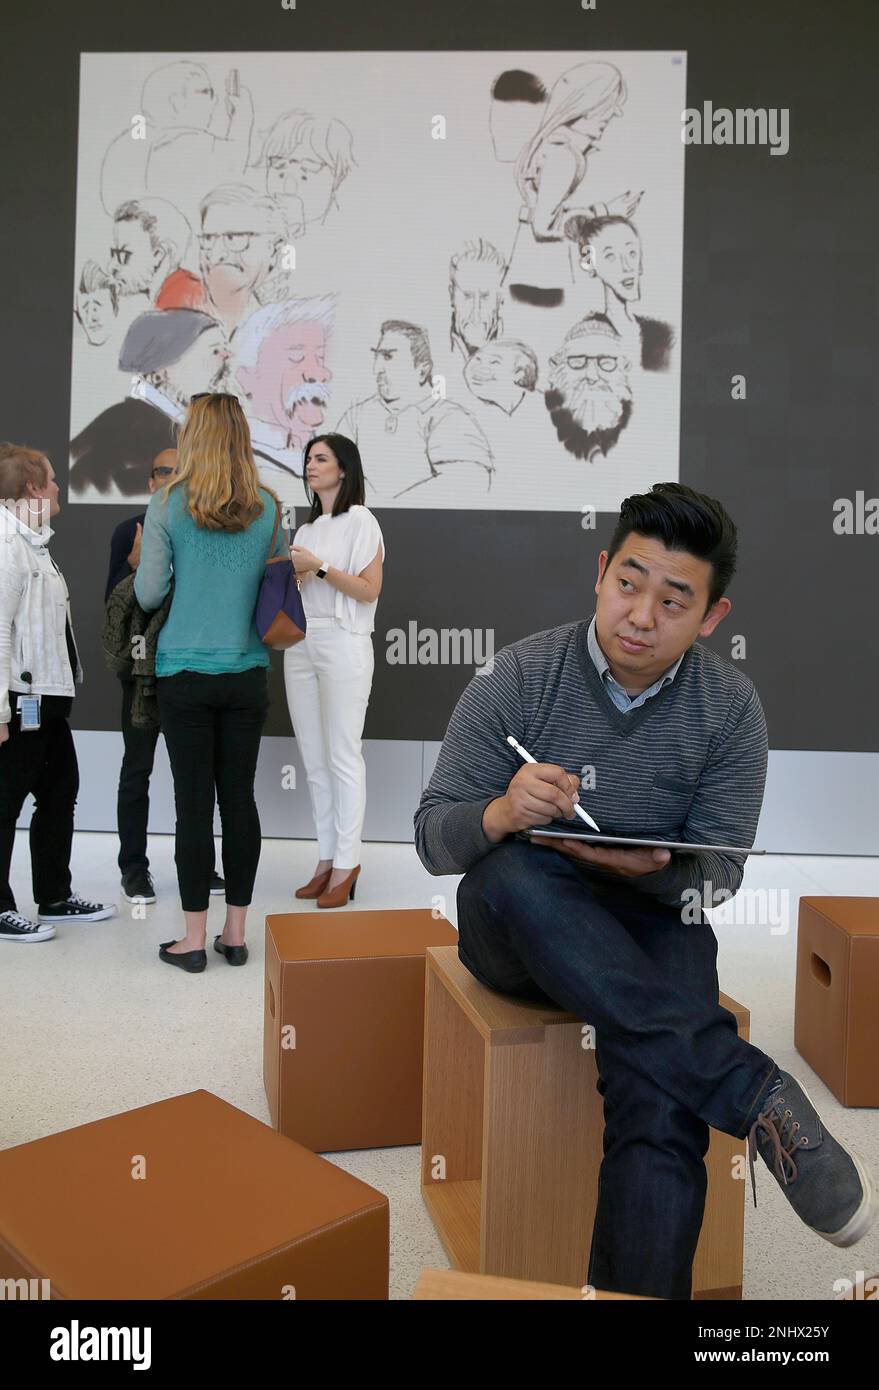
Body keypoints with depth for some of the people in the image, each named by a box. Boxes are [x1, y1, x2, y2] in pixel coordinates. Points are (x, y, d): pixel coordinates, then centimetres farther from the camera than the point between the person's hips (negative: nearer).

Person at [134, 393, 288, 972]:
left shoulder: (168, 505, -5)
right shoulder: (267, 508, 2)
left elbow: (149, 593, -5)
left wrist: (144, 564, 15)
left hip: (185, 674, -2)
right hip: (247, 673, 2)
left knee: (194, 802, 2)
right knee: (239, 798, 8)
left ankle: (194, 939, 11)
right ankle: (236, 932, 18)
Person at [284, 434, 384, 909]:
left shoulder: (359, 520, -2)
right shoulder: (307, 527, 18)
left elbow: (370, 589, -10)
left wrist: (319, 567, -14)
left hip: (343, 643, -7)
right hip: (300, 643, 7)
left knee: (343, 757, -5)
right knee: (314, 760, 7)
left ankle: (347, 863, 1)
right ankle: (326, 859, 14)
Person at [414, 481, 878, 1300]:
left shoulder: (731, 706, -4)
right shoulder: (517, 679, -9)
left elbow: (720, 872, -2)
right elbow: (432, 836, -8)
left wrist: (651, 866, -26)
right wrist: (500, 815, -32)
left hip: (654, 917, 1)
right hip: (521, 927, 0)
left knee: (661, 1105, -30)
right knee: (511, 872, -37)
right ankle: (752, 1091, -34)